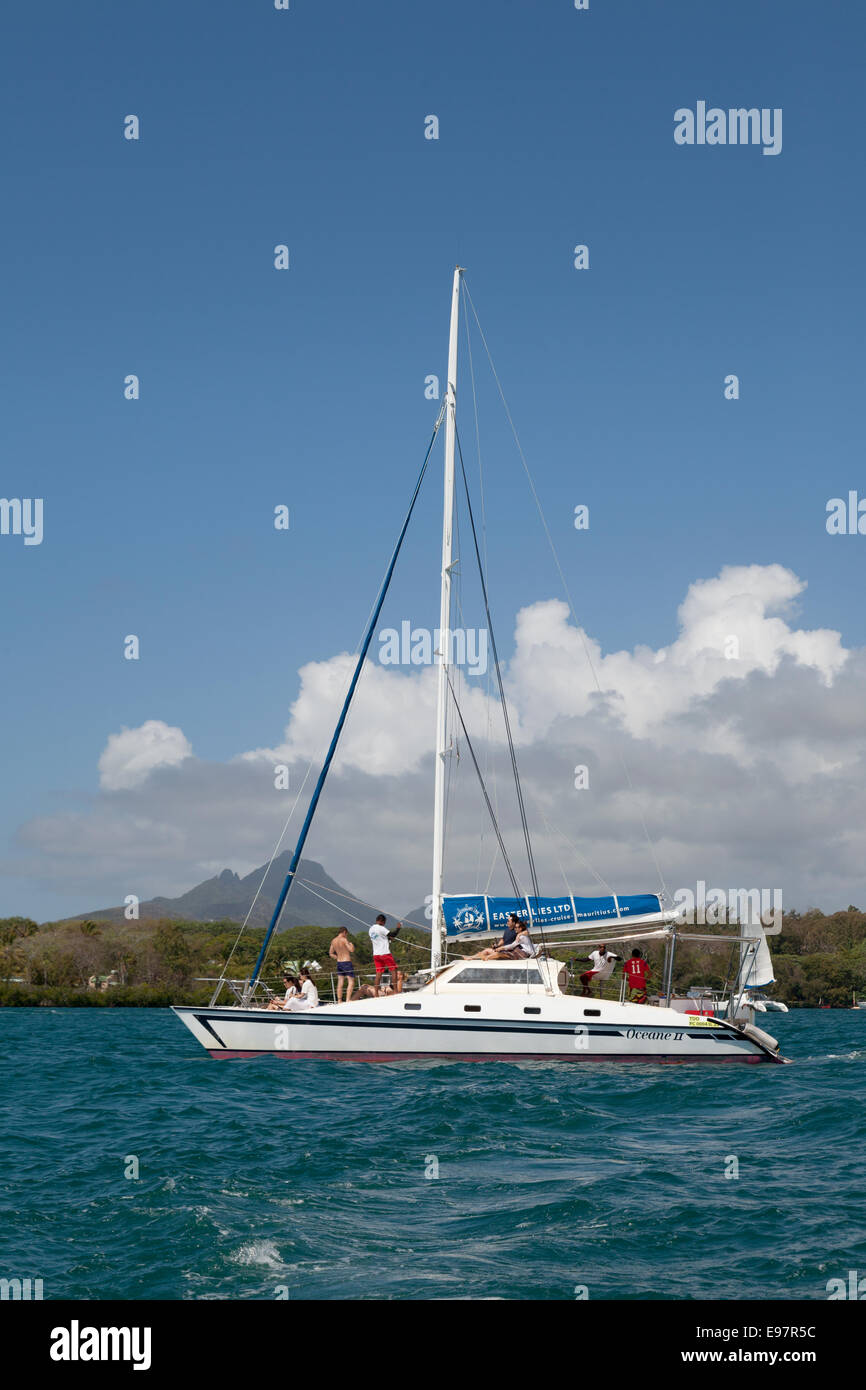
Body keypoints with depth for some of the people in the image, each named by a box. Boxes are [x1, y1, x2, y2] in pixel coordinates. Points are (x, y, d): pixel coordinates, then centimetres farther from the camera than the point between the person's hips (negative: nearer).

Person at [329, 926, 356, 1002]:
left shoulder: (333, 941, 9)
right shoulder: (344, 940, -13)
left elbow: (331, 954, 16)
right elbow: (352, 950, -19)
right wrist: (351, 944, 1)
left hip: (339, 962, 7)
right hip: (347, 962, -7)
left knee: (340, 983, 7)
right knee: (351, 982, -3)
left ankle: (339, 1001, 6)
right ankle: (348, 1000, -13)